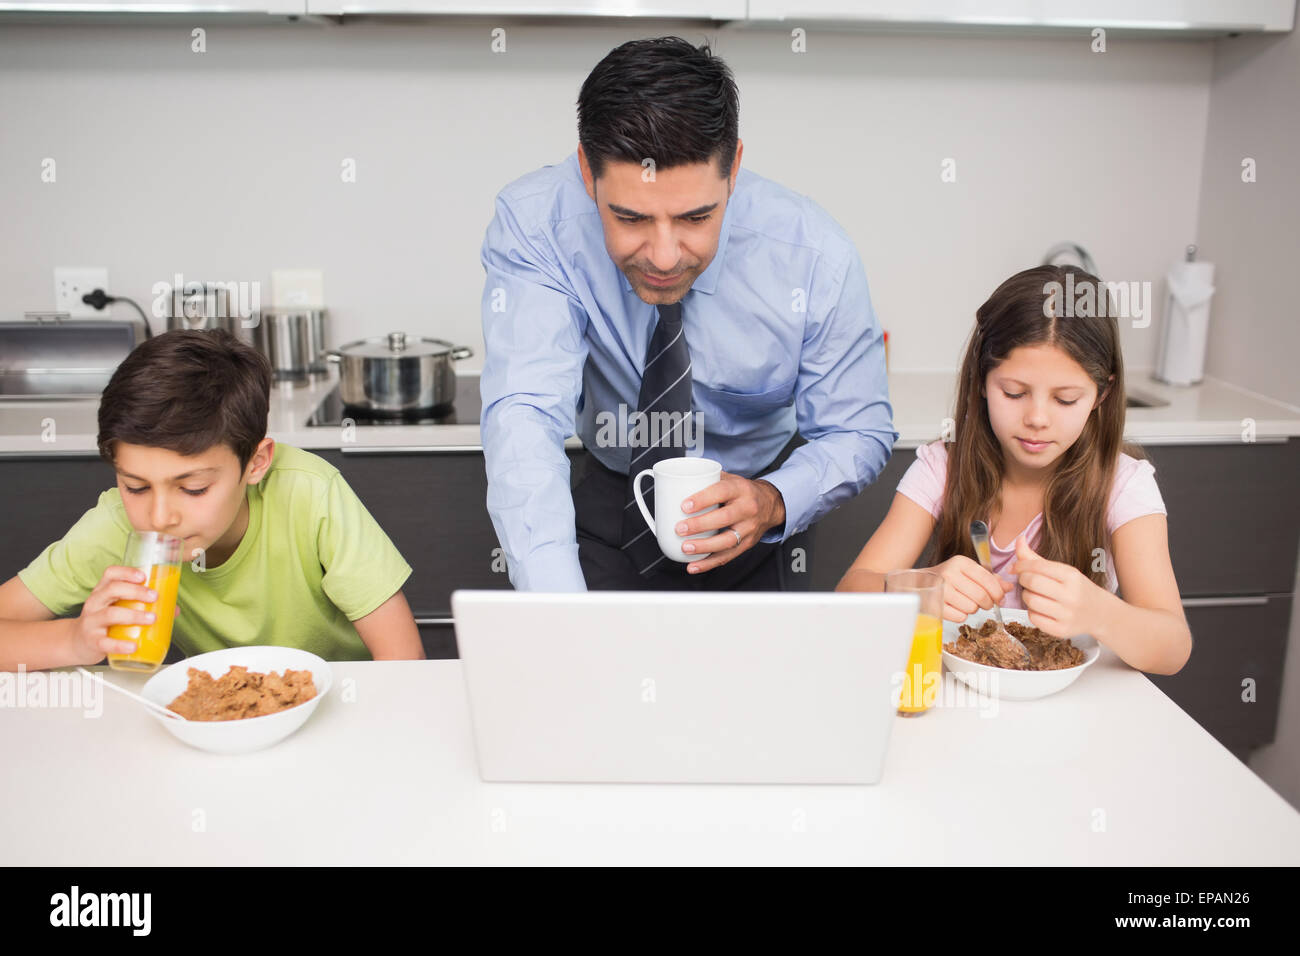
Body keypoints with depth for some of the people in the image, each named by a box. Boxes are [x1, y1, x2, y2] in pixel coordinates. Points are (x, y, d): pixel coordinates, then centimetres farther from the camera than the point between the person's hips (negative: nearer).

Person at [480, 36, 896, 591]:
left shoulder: (817, 258, -23)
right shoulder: (533, 225, -26)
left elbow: (860, 432, -11)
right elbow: (526, 419, -36)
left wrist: (774, 502, -33)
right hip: (608, 499, 0)